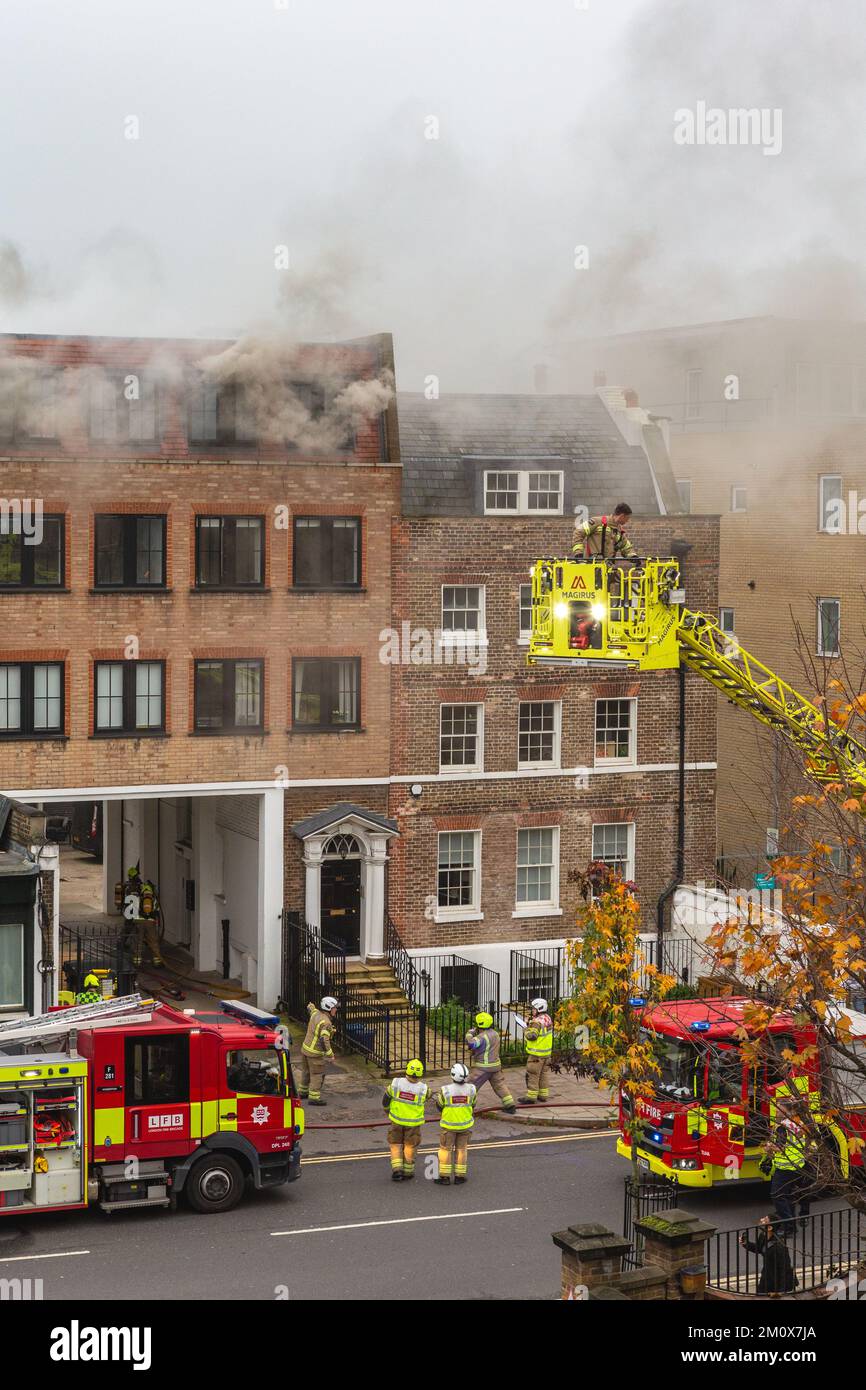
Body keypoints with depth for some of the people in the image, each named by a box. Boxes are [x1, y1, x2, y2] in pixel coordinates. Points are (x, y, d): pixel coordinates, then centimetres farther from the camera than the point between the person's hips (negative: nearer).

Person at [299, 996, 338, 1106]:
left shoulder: (316, 1013, -1)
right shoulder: (326, 1023, -26)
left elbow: (310, 1007, 24)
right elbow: (324, 1040, -34)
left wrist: (310, 1006, 46)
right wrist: (330, 1055, -29)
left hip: (305, 1048, 9)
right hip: (315, 1053, -9)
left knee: (306, 1072, 22)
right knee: (317, 1075, -1)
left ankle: (303, 1092, 34)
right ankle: (314, 1097, -2)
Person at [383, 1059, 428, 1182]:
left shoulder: (396, 1083, -19)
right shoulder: (423, 1088, -21)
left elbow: (385, 1101, -7)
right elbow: (427, 1095, 4)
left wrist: (388, 1111, 13)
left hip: (397, 1120, 1)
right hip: (413, 1122, 0)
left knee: (395, 1144, 16)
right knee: (410, 1146, 17)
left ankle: (396, 1169, 2)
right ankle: (407, 1172, 26)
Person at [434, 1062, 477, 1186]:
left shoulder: (445, 1091, -23)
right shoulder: (471, 1089, -16)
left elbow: (440, 1107, -8)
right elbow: (473, 1105, 1)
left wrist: (437, 1097, 13)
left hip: (448, 1125, -2)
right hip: (465, 1124, 2)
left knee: (445, 1149, 13)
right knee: (461, 1149, 17)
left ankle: (444, 1176, 16)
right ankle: (460, 1176, 21)